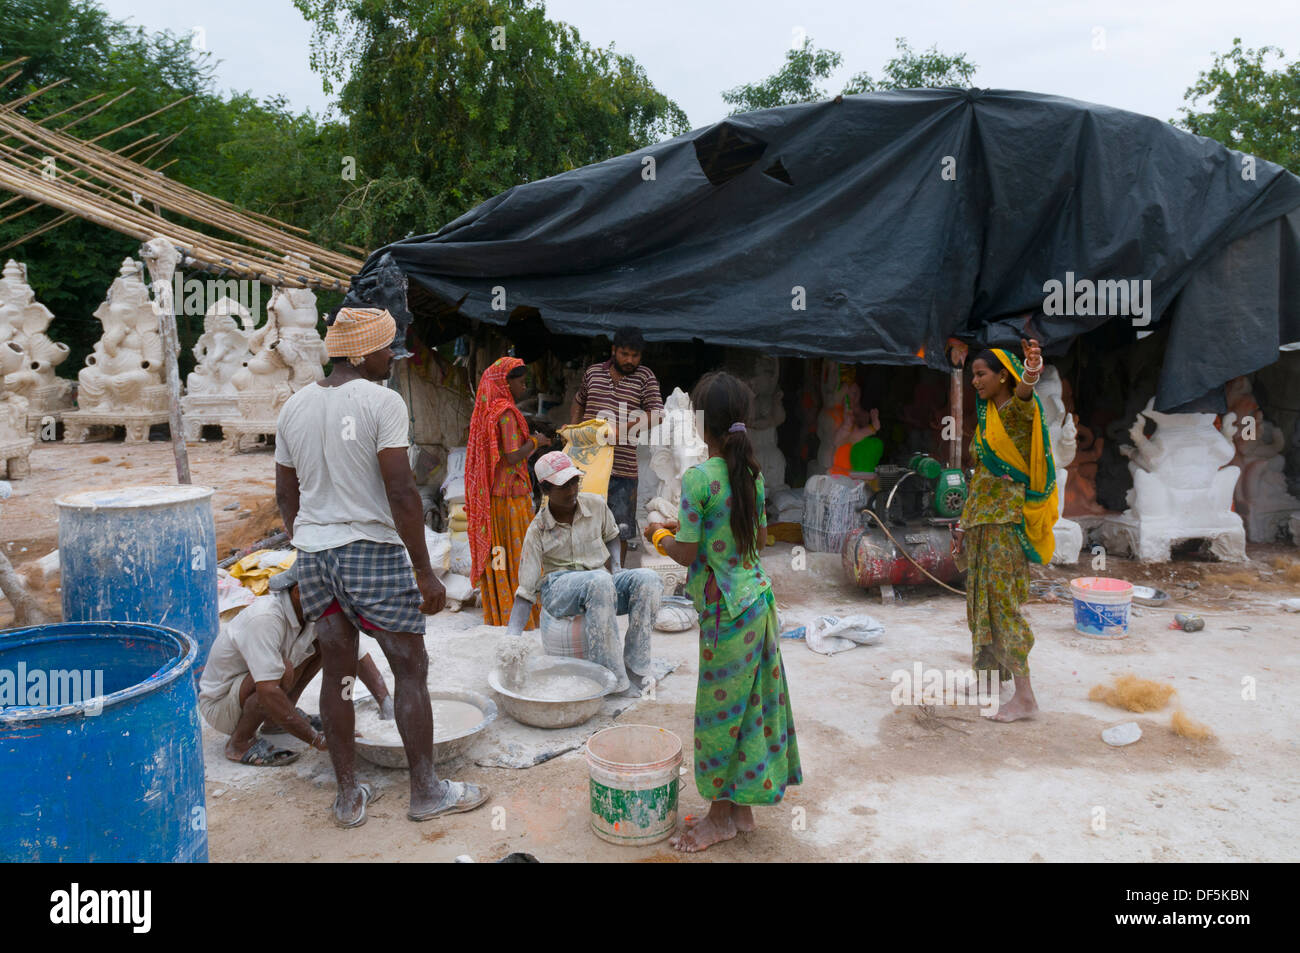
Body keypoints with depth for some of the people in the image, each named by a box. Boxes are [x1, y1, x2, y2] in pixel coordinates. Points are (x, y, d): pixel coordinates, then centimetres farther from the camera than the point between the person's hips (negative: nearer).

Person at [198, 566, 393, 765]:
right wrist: (317, 740, -37)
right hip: (218, 704, -8)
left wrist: (386, 704, -17)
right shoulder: (264, 618, -35)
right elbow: (268, 693, -41)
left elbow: (359, 655, -5)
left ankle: (274, 721, 9)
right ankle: (240, 742, -10)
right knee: (283, 671, -34)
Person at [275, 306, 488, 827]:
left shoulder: (294, 407, 8)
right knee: (410, 670, 6)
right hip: (373, 551, -6)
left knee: (337, 671, 13)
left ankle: (348, 796, 22)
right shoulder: (381, 401, -13)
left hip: (313, 553, 7)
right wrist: (424, 572, -12)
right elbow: (401, 493, -17)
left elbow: (286, 495, 13)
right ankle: (426, 790, 16)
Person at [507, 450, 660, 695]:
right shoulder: (538, 530, -8)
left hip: (603, 582, 4)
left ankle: (635, 667, -20)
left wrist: (616, 569, 6)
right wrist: (512, 638, -21)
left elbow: (610, 536, 24)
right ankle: (613, 677, -31)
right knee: (600, 581, -39)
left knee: (649, 579, -27)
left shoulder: (596, 505, 1)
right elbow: (526, 590, -9)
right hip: (559, 588, -4)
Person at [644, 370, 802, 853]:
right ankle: (742, 805, 31)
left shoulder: (698, 478, -18)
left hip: (725, 607, -8)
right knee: (750, 701, 16)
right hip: (758, 596, 8)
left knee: (719, 709, 7)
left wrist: (661, 535, 4)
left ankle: (721, 816, 22)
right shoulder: (751, 473, 4)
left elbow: (686, 553, -17)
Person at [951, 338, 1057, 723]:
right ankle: (998, 665, 32)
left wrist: (1031, 374, -61)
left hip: (1007, 516, -9)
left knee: (1002, 598, -8)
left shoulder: (1017, 410, -11)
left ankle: (1024, 695, -2)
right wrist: (965, 523, 16)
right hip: (982, 516, 9)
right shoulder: (986, 417, 14)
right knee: (982, 594, 16)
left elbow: (1023, 395, -38)